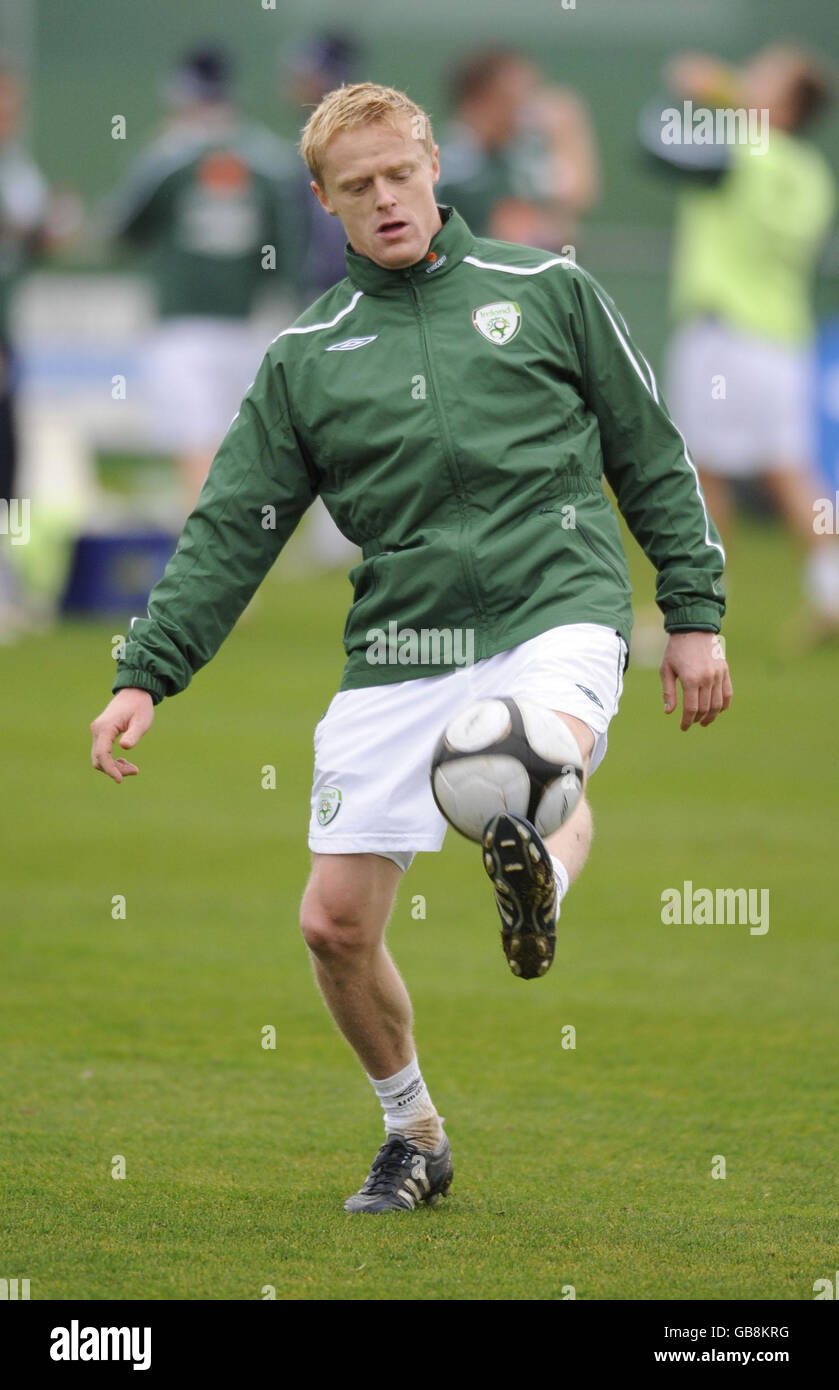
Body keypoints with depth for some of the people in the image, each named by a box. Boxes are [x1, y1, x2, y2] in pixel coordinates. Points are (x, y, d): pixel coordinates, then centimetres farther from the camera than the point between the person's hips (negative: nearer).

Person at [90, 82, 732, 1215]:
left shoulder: (546, 290, 8)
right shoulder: (305, 358, 12)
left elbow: (652, 460, 13)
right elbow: (230, 530, 11)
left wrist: (695, 615, 8)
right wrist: (145, 676, 1)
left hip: (555, 607, -2)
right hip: (397, 645, 2)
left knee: (544, 759, -39)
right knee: (335, 922, 0)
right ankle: (414, 1135, 18)